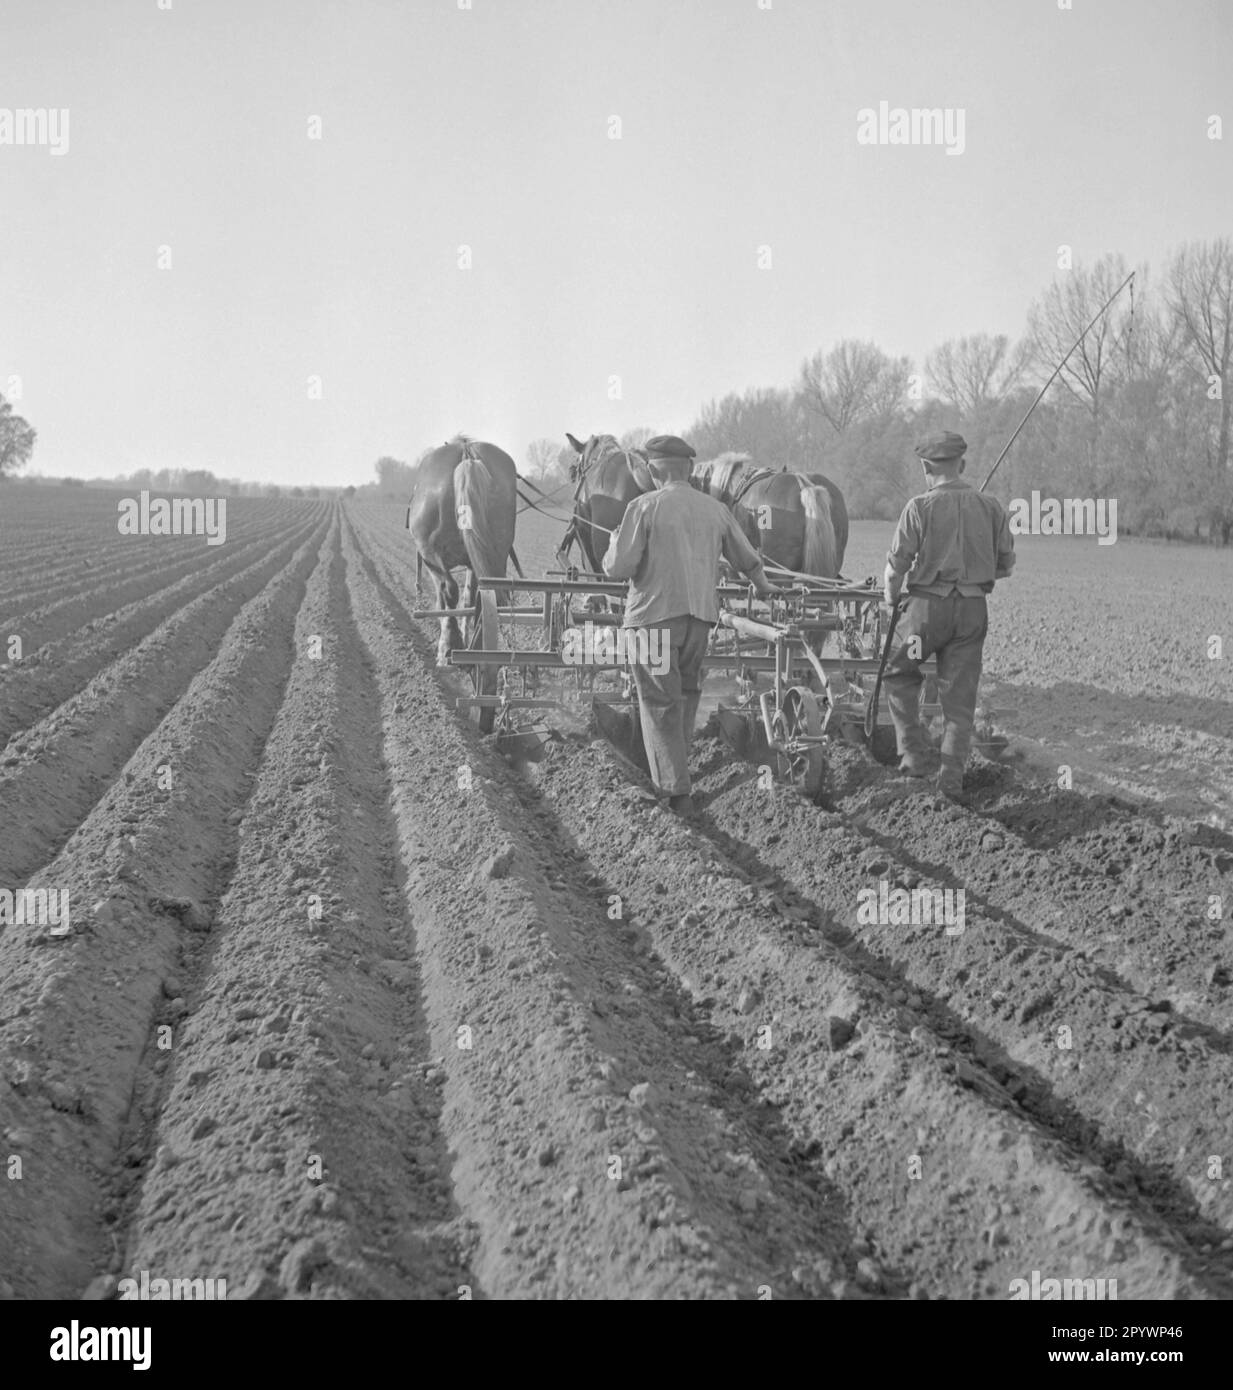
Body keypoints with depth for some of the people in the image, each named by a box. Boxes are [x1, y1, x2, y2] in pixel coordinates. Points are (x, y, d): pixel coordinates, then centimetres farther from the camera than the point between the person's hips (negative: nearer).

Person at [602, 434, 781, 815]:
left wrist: (615, 543, 10)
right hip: (701, 616, 5)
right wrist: (763, 586, 42)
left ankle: (675, 790, -2)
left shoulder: (644, 507, -9)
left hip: (653, 616, -5)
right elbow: (747, 557, 22)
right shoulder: (715, 509, 8)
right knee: (686, 693, 21)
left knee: (659, 702, 2)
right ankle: (676, 771, 29)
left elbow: (618, 568, -13)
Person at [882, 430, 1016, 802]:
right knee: (960, 695, 9)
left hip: (928, 605, -3)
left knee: (899, 674, 19)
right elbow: (1006, 563, 8)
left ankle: (914, 754, 13)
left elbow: (898, 561, -7)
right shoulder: (992, 508, 2)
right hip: (974, 609, 3)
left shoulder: (920, 508, -10)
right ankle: (952, 777, 9)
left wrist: (890, 597, 12)